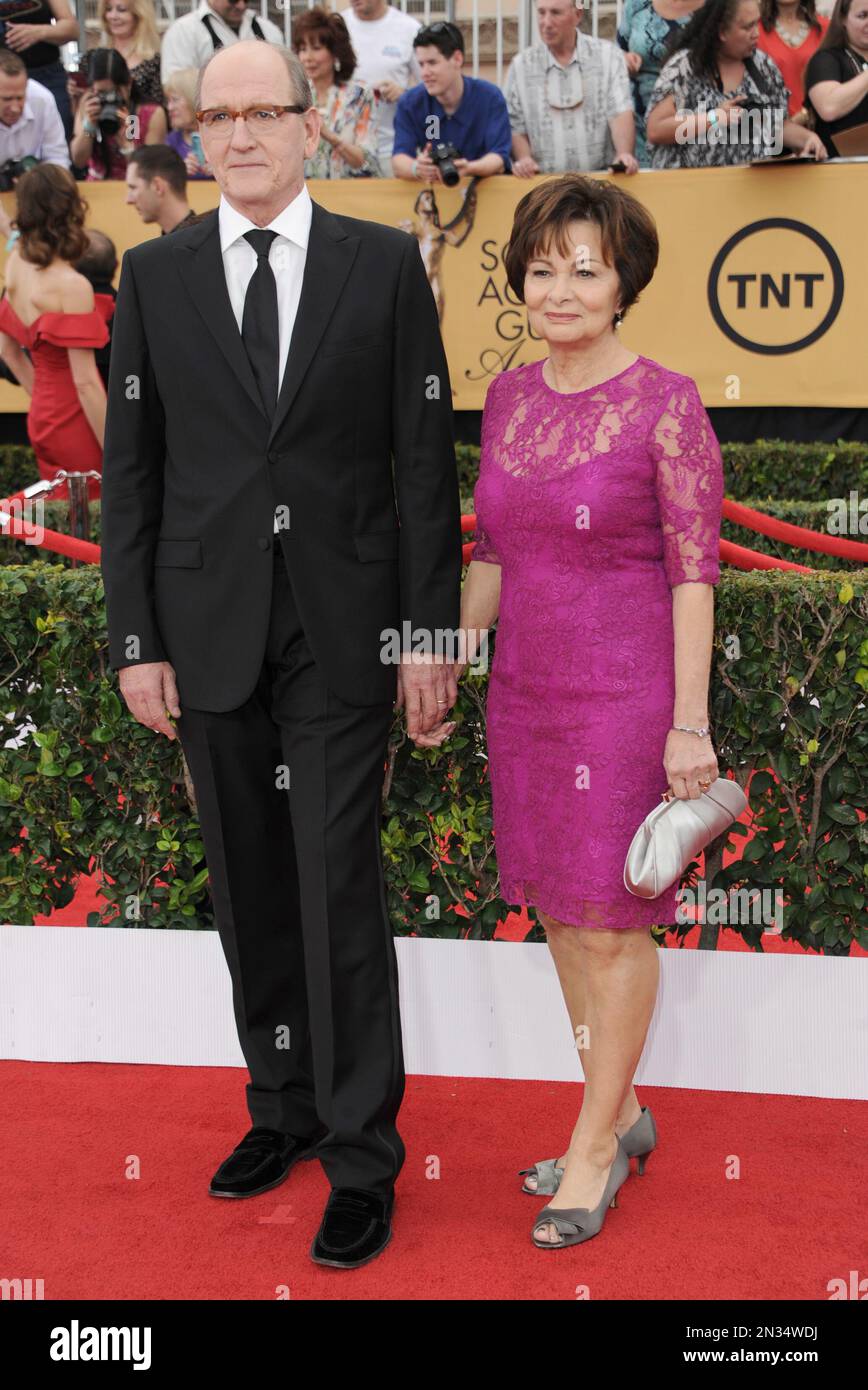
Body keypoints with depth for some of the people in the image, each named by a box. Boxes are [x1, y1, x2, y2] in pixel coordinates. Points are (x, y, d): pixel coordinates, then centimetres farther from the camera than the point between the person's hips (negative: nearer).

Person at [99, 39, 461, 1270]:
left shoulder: (385, 264, 0)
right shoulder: (155, 275, 5)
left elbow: (425, 459, 0)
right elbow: (130, 468, 5)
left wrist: (429, 631, -4)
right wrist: (136, 640, 0)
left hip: (342, 629, -2)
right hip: (209, 634, 3)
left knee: (340, 890, -2)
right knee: (249, 891, 12)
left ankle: (362, 1158, 10)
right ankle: (283, 1107, 30)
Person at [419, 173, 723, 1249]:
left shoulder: (666, 405, -11)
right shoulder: (509, 398, 6)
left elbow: (695, 572, -11)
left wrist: (690, 723, -14)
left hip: (623, 696, -6)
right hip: (524, 694, 6)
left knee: (610, 922, 3)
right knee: (557, 912, 14)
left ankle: (594, 1146, 18)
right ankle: (621, 1112, 31)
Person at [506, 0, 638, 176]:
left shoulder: (608, 55, 6)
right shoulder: (521, 65, 8)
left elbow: (621, 112, -4)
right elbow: (515, 127, 9)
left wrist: (625, 154, -22)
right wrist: (523, 159, -11)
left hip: (601, 176, -2)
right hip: (545, 181, 2)